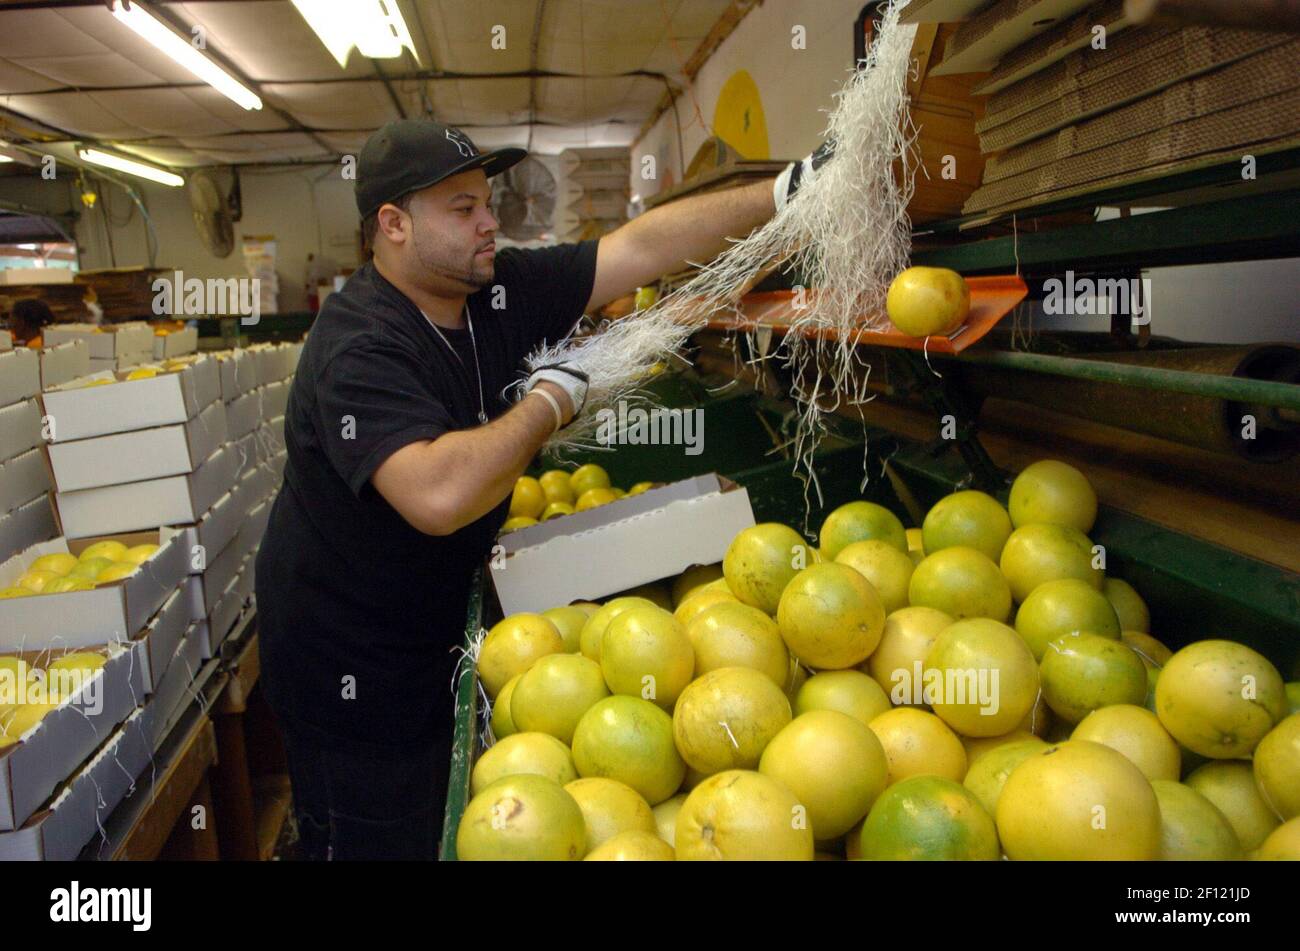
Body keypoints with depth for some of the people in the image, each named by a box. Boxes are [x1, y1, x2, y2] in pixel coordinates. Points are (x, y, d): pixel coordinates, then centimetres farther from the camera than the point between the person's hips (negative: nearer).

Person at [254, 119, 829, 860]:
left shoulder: (498, 291, -5)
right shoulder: (358, 349, -28)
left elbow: (642, 249, -7)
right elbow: (440, 495, -43)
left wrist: (782, 193, -12)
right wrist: (552, 399, -29)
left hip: (437, 622, 8)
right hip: (349, 661, -8)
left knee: (443, 827, 23)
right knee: (380, 839, 9)